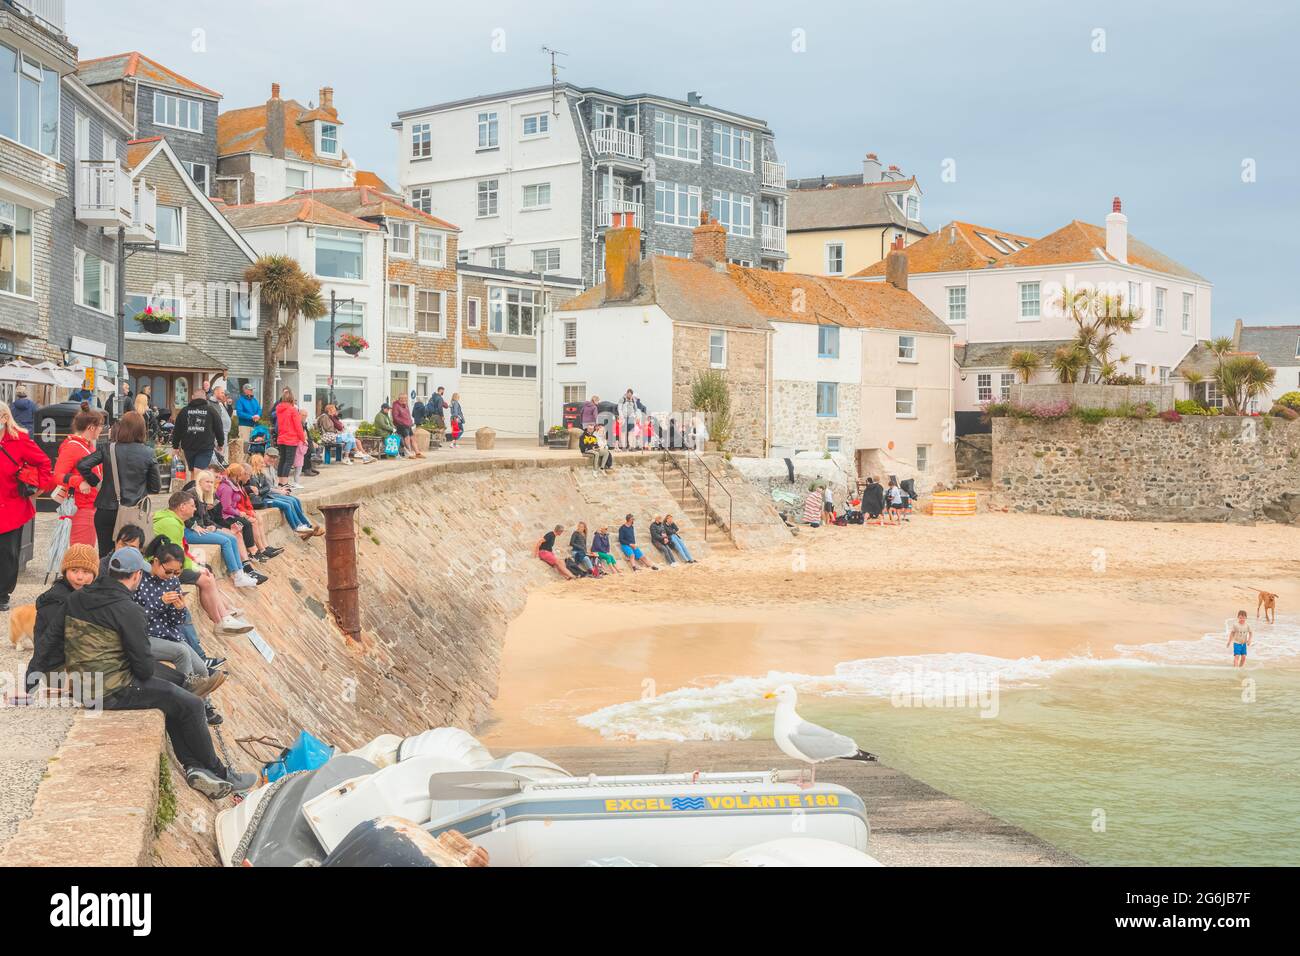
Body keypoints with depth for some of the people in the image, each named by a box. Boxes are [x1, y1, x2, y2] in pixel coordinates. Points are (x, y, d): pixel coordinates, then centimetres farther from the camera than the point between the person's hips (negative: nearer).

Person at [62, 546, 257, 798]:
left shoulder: (77, 598, 4)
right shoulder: (127, 609, -20)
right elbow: (144, 665, -17)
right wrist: (147, 674, 7)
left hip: (83, 683, 9)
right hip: (112, 692, -9)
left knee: (176, 698, 20)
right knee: (191, 705, 1)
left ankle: (194, 767, 14)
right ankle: (218, 772, 17)